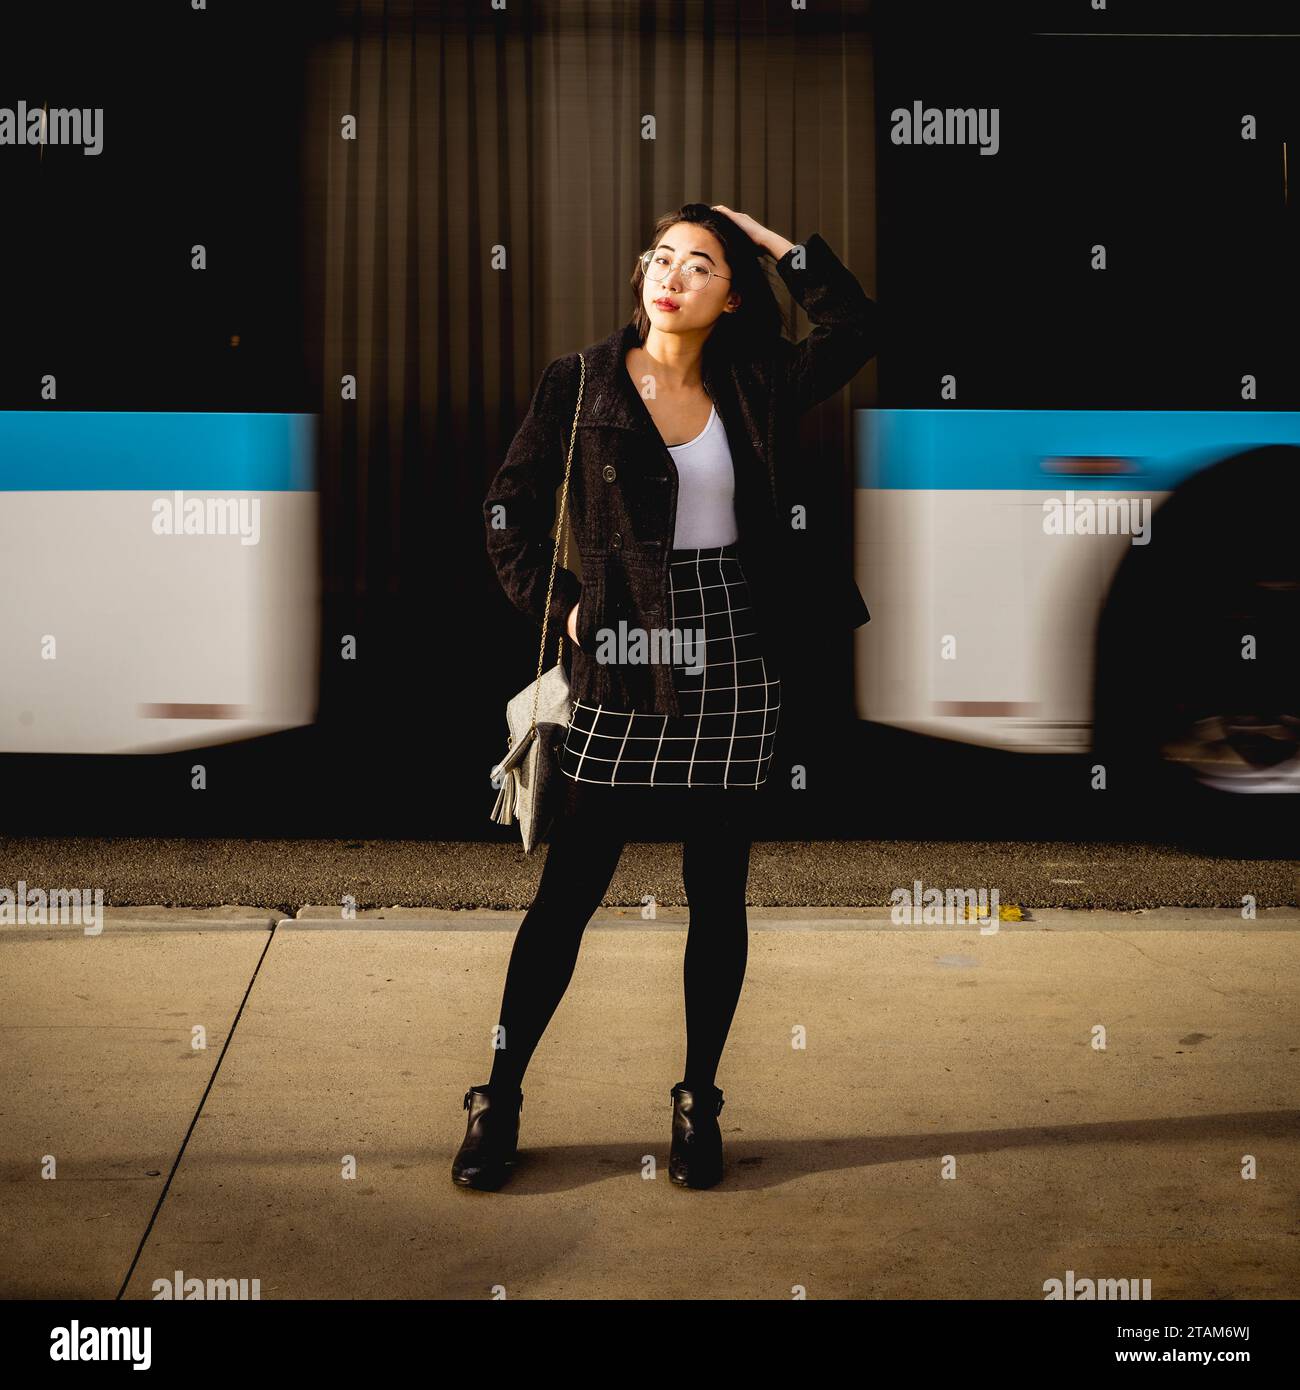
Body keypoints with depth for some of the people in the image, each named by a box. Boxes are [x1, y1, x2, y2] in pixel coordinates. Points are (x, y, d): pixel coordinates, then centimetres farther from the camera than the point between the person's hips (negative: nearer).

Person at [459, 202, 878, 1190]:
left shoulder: (755, 388, 7)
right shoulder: (581, 384, 2)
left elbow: (857, 330, 0)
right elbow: (510, 506, 5)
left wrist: (782, 244, 2)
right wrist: (560, 603, -3)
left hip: (735, 657, 2)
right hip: (624, 661, -2)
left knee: (718, 892, 8)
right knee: (569, 888, 0)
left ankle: (699, 1102, 20)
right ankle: (499, 1098, 12)